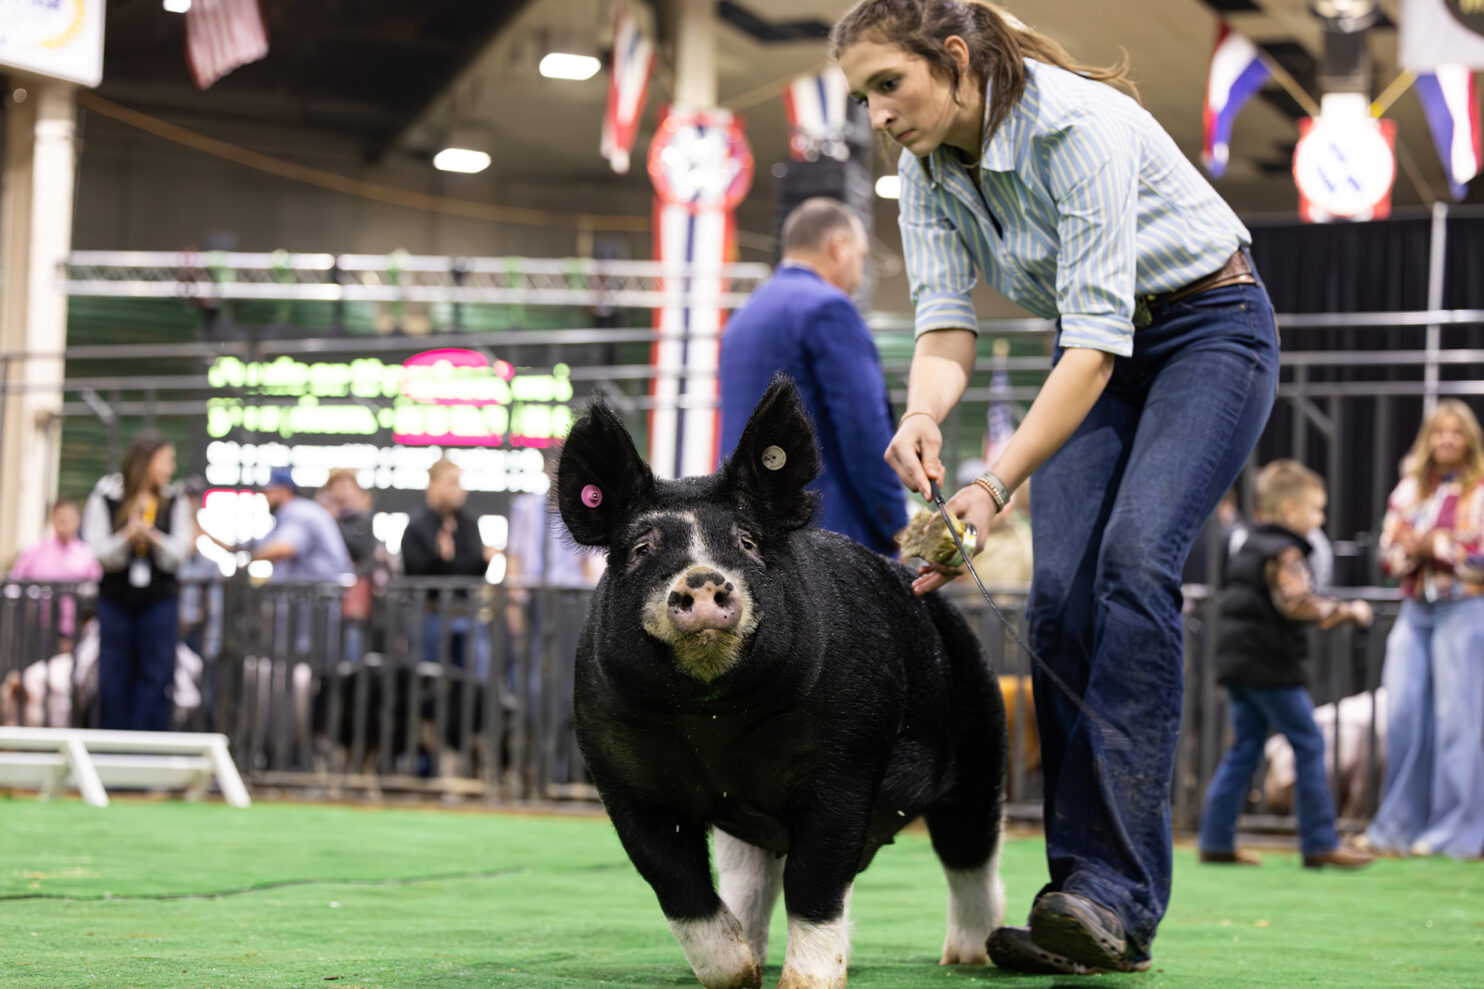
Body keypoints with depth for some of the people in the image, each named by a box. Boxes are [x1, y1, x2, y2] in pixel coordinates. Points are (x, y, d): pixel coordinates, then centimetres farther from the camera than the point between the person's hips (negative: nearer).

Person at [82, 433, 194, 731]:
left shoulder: (176, 502, 2)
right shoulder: (106, 498, 0)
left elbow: (176, 557, -4)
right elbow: (101, 554, -6)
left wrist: (153, 538, -22)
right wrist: (128, 538, -24)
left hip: (159, 600, 0)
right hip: (116, 598, 0)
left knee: (155, 678, -4)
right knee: (114, 680, 2)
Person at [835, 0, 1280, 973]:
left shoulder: (1074, 126, -30)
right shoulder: (928, 166, -7)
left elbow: (1096, 335, -33)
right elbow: (946, 320, -11)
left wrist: (996, 485, -40)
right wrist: (923, 415, -34)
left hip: (1211, 332, -7)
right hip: (1103, 352, 7)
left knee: (1135, 559, -26)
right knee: (1060, 597, -9)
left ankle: (1117, 895, -29)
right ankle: (1081, 906, -10)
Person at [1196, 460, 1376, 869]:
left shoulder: (1249, 547, 19)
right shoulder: (1284, 553, -13)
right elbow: (1296, 602, -27)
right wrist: (1345, 611, -18)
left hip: (1239, 663, 10)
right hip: (1272, 667, -10)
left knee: (1244, 750, 11)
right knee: (1308, 745, -4)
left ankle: (1216, 841, 8)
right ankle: (1319, 843, -3)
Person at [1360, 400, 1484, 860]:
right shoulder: (1408, 491, 15)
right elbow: (1389, 554, 15)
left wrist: (1437, 546, -13)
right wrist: (1410, 550, -6)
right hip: (1415, 610, 5)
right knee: (1403, 714, -1)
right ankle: (1399, 826, 6)